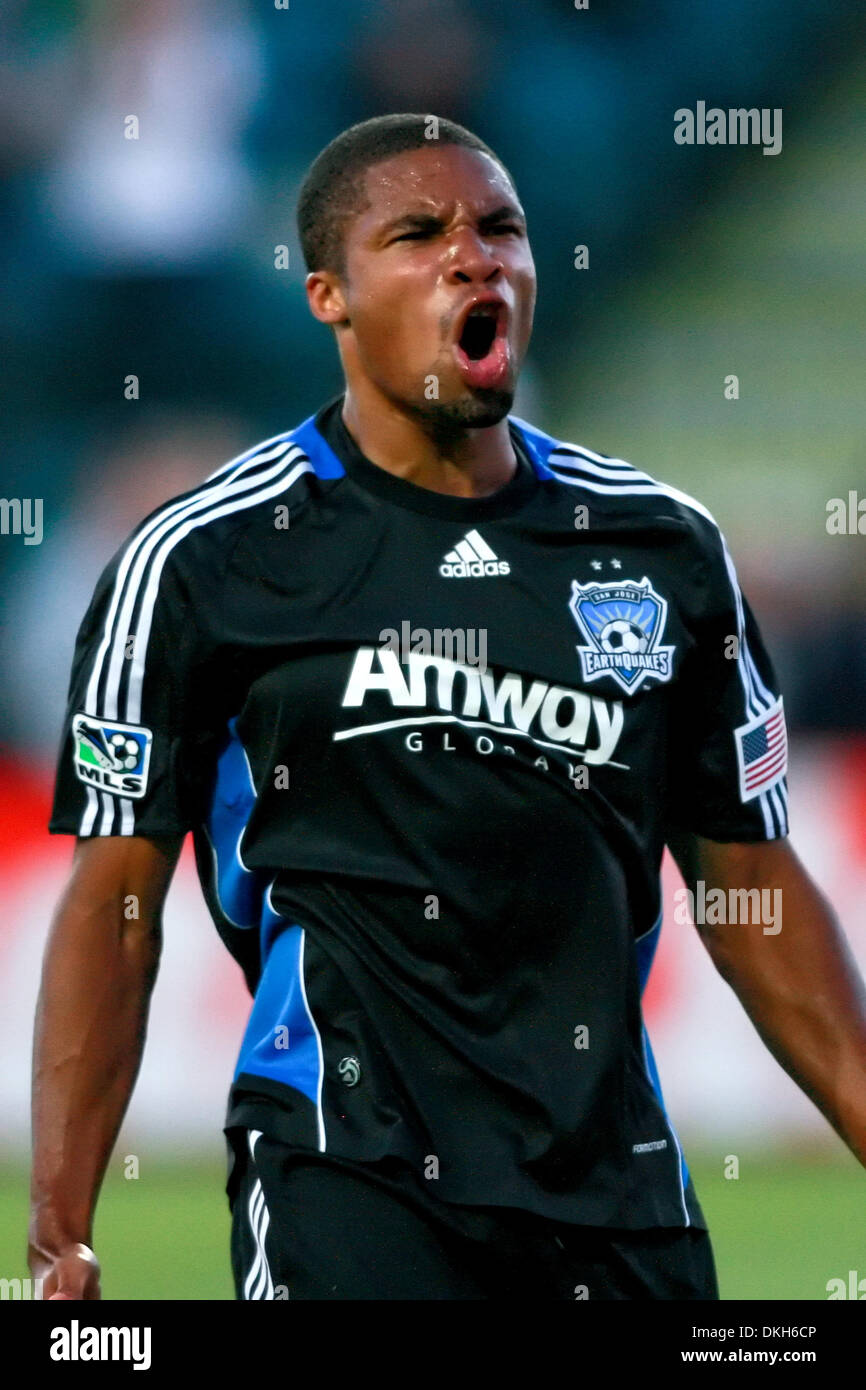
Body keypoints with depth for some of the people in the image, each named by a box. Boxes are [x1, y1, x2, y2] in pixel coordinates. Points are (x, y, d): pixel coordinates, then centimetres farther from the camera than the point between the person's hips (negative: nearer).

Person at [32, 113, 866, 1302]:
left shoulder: (664, 548, 10)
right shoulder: (206, 558, 0)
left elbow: (754, 885, 14)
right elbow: (115, 903, 0)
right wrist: (58, 1236, -6)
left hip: (621, 1194, 4)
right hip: (348, 1188, -4)